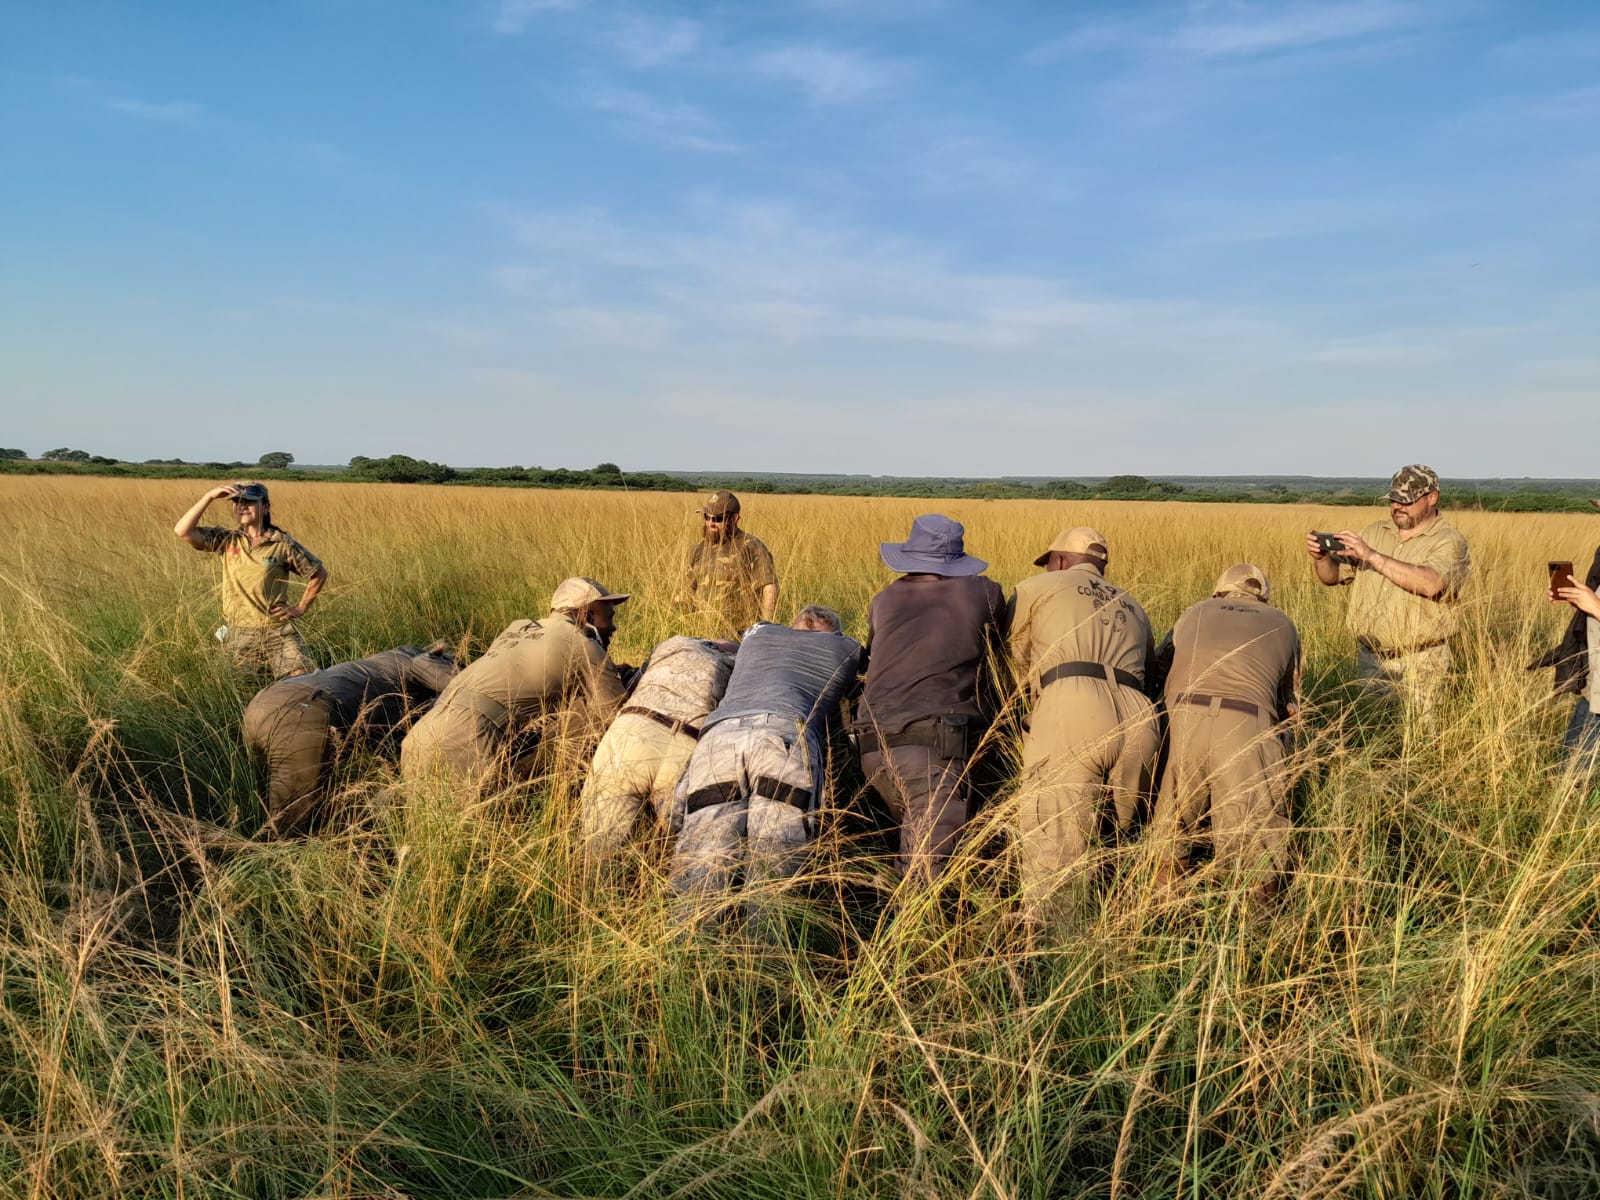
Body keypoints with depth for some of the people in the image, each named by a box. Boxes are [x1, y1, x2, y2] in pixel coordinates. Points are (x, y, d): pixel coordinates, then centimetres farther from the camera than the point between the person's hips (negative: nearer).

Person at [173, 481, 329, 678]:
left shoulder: (283, 544, -2)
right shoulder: (227, 540, 5)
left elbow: (319, 573, 5)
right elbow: (182, 531, -8)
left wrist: (301, 608, 1)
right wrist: (209, 496, -13)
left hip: (277, 632, -2)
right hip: (238, 636, 2)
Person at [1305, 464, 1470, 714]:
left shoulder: (1449, 541, -7)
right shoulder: (1374, 532, 10)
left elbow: (1430, 584, -27)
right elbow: (1334, 576, 9)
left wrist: (1371, 555, -29)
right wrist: (1321, 557, -14)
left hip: (1418, 664, -4)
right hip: (1369, 657, 4)